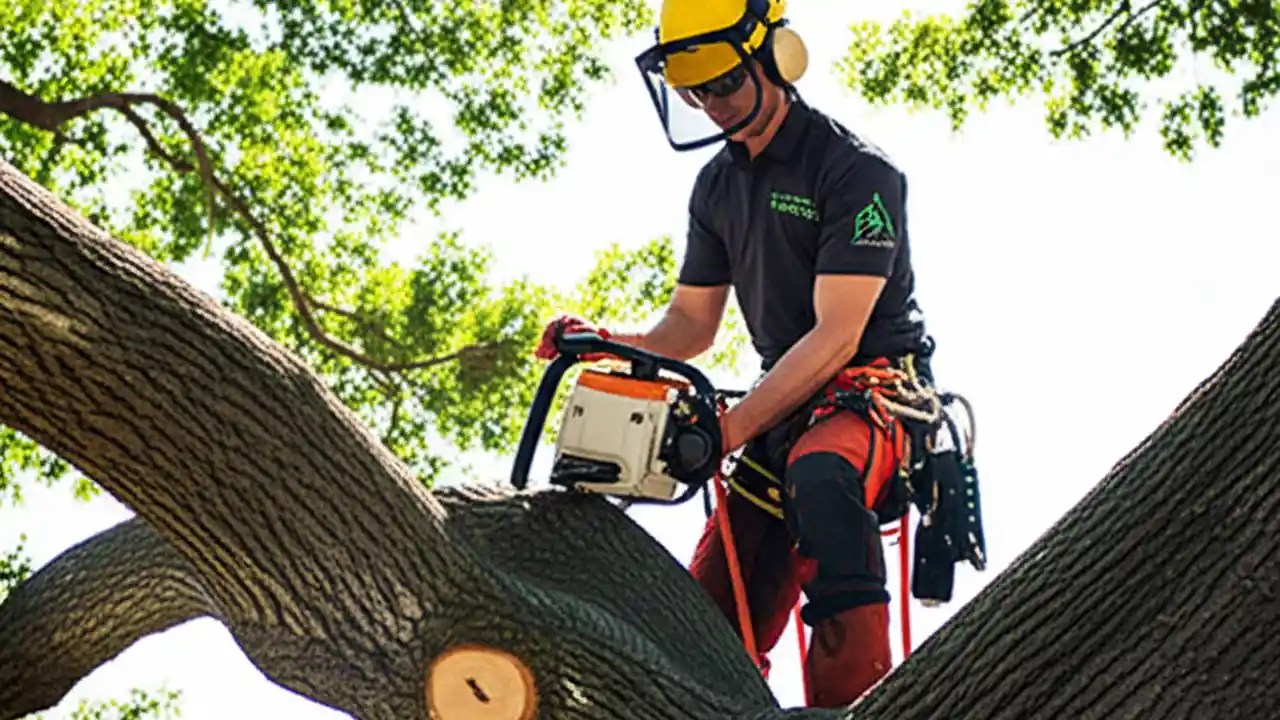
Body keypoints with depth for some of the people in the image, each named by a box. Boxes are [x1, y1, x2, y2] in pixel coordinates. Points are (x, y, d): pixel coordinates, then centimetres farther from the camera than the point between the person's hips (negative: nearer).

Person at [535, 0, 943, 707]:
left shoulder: (856, 170, -14)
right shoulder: (717, 186, 11)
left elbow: (838, 335, -20)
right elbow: (691, 324, 13)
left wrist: (734, 426, -26)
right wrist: (607, 341, -8)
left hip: (876, 385, -7)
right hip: (787, 401, 7)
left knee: (819, 473, -41)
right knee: (714, 621, -2)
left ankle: (854, 703, -40)